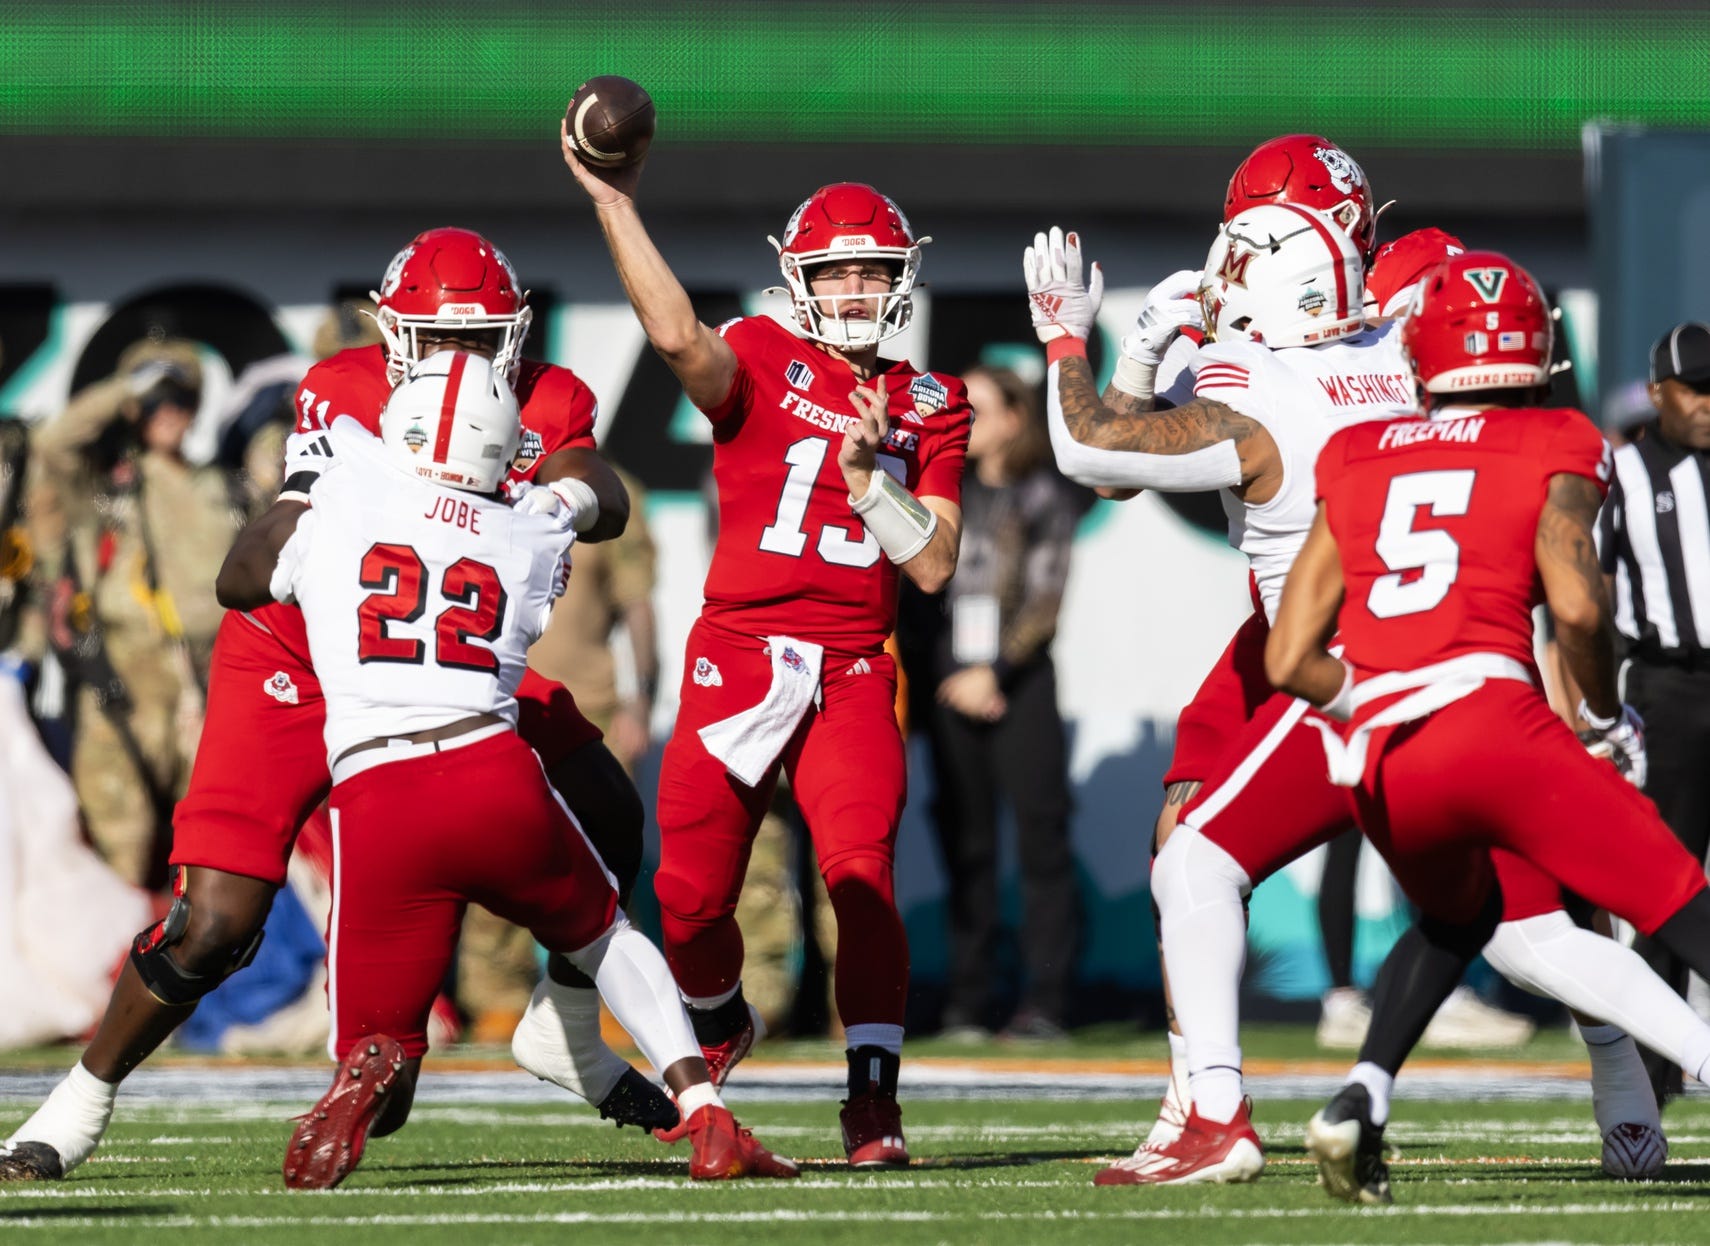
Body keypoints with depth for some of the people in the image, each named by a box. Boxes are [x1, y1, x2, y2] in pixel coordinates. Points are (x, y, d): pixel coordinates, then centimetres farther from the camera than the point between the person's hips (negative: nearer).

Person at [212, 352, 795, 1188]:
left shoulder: (339, 501, 12)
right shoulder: (532, 539, 16)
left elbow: (238, 584, 30)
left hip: (378, 802, -2)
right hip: (498, 779, 2)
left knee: (377, 1038, 14)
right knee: (602, 935, 32)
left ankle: (371, 1072, -23)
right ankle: (708, 1122, 19)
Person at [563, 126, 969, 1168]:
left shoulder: (927, 407, 10)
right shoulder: (763, 361, 0)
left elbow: (933, 566, 2)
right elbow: (680, 337, -24)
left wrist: (868, 472, -12)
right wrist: (614, 203, -31)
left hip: (853, 678, 1)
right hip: (738, 658, -1)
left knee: (863, 875, -18)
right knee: (692, 897, 4)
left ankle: (874, 1097, -15)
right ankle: (720, 1027, 37)